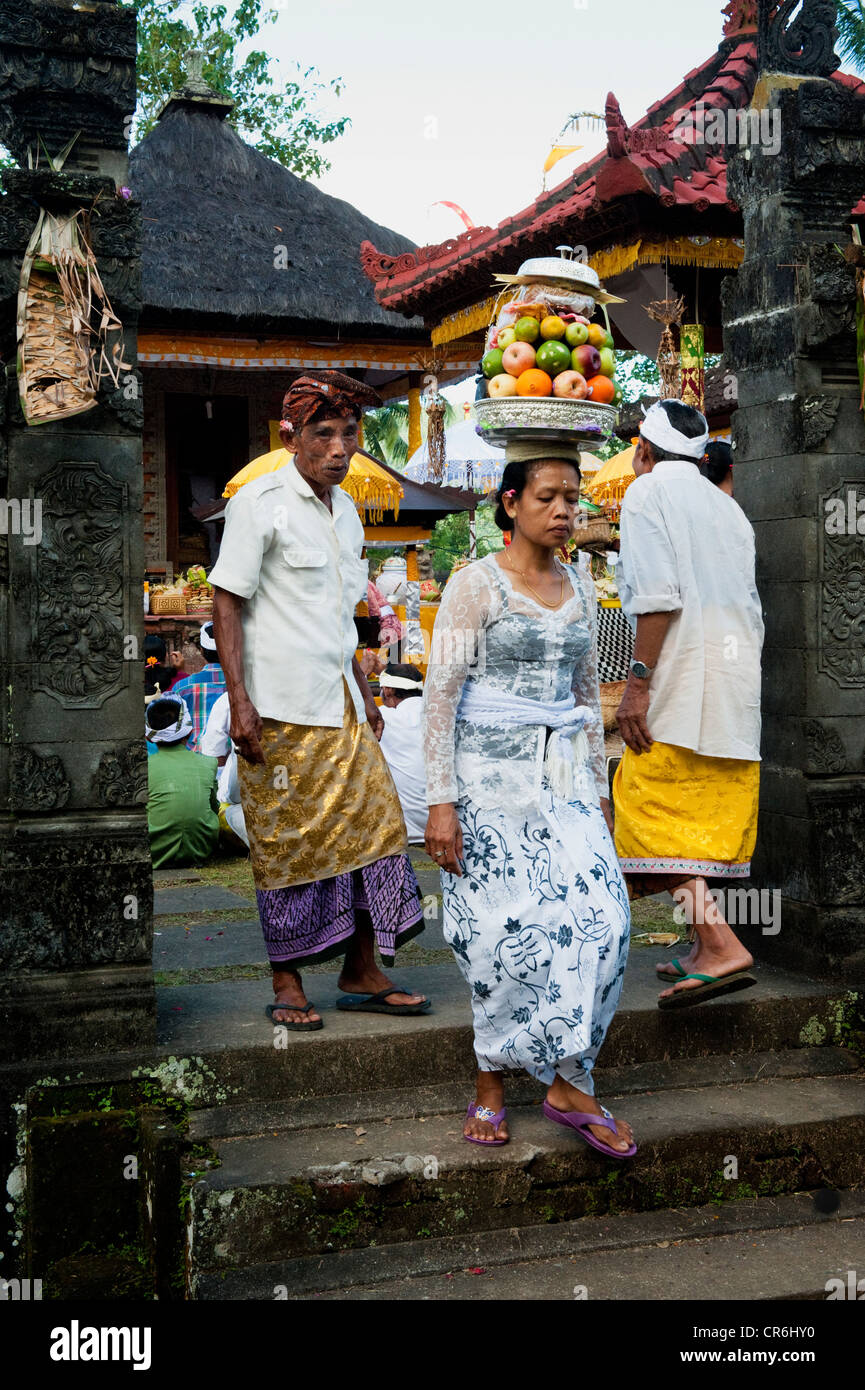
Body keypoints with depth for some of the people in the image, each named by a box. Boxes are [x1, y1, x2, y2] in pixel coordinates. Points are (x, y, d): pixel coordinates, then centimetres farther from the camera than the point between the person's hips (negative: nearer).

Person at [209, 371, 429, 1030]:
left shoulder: (345, 508, 15)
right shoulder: (259, 503, -7)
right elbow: (227, 602, -10)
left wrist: (363, 692, 22)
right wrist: (240, 700, -18)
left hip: (340, 705, 7)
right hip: (280, 710, -7)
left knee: (372, 823, 6)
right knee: (289, 843, -1)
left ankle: (362, 974, 16)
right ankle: (288, 985, 11)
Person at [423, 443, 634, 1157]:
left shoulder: (580, 586, 11)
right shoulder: (476, 583, -6)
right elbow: (441, 695, -9)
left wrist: (599, 790, 16)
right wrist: (441, 801, -14)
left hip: (565, 775, 5)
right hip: (492, 776, -5)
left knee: (603, 920, -6)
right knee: (509, 931, -4)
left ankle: (569, 1083, 7)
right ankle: (493, 1082, 16)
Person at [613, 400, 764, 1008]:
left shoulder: (648, 490, 0)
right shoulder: (728, 507, 22)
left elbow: (658, 595, -14)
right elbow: (751, 609, 18)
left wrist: (639, 679, -15)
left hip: (681, 679, -8)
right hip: (739, 683, 8)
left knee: (659, 815, -9)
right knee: (710, 817, 12)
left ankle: (721, 946, -20)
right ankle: (707, 946, 15)